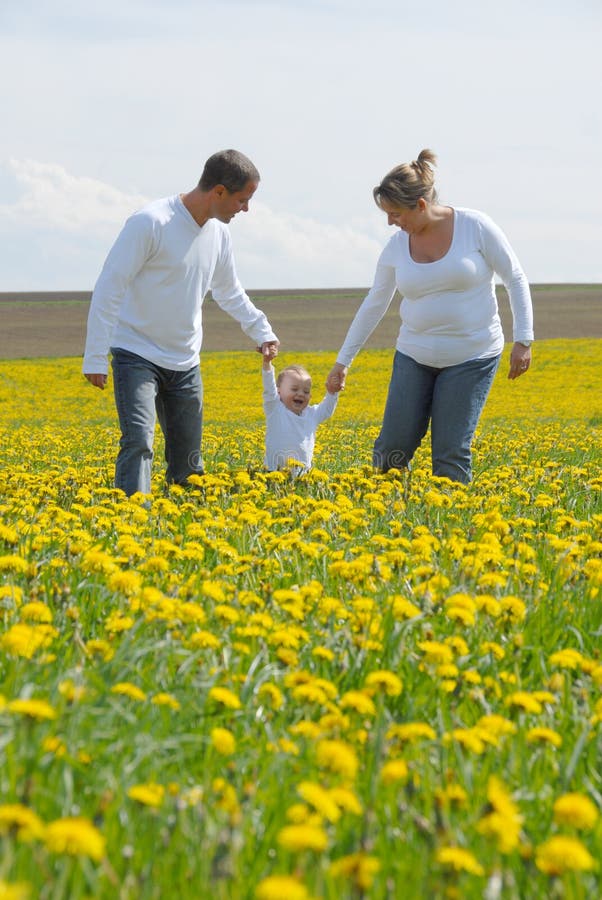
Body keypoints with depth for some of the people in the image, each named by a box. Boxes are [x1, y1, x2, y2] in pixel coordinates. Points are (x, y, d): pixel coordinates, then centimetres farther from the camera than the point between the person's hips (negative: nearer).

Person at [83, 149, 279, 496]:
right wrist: (95, 359, -20)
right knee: (138, 443, -22)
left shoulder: (218, 232, 3)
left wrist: (262, 331, 16)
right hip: (137, 355, -7)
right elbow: (109, 288, -19)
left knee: (188, 461, 11)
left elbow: (229, 291, 22)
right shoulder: (150, 223, -21)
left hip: (185, 363, 7)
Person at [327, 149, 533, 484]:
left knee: (451, 453, -7)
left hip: (471, 357, -4)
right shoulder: (398, 246, -1)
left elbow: (516, 279, -5)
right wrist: (343, 361, 11)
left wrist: (524, 341, -11)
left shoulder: (476, 226, -12)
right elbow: (374, 305, 9)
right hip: (415, 356, 4)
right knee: (393, 448, 0)